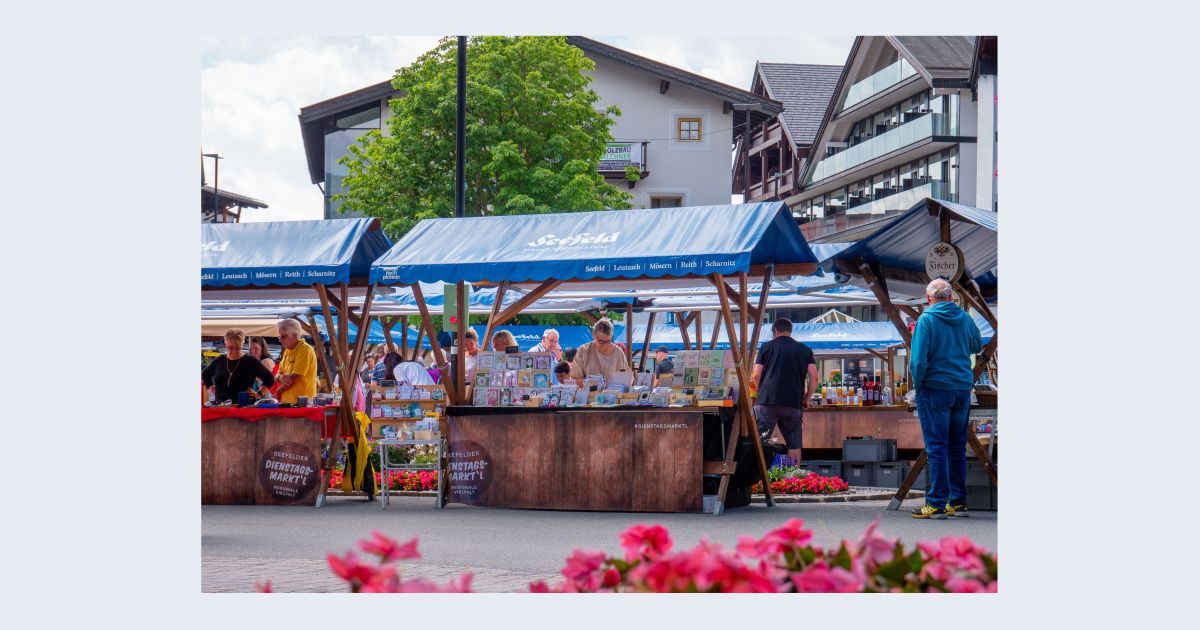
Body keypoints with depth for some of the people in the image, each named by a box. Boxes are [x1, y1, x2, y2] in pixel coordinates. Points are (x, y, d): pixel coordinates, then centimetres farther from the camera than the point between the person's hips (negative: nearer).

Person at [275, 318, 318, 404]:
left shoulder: (305, 350, -11)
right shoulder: (287, 351, 17)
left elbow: (294, 378, -15)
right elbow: (278, 374, 19)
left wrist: (278, 391, -2)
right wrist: (281, 377, -7)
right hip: (286, 402, 8)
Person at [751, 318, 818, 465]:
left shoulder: (766, 347, 6)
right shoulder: (805, 350, 11)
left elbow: (756, 376, 1)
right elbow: (814, 378, 4)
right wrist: (806, 399, 15)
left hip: (767, 402, -2)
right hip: (794, 404, 2)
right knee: (794, 443, 8)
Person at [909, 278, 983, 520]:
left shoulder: (927, 320, -12)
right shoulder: (965, 318, 4)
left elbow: (918, 360, -16)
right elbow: (977, 346, 23)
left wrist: (917, 384, -1)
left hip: (935, 390, -5)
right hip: (963, 390, 5)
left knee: (937, 447, -4)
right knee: (958, 447, 12)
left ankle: (936, 503, -6)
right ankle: (958, 502, 15)